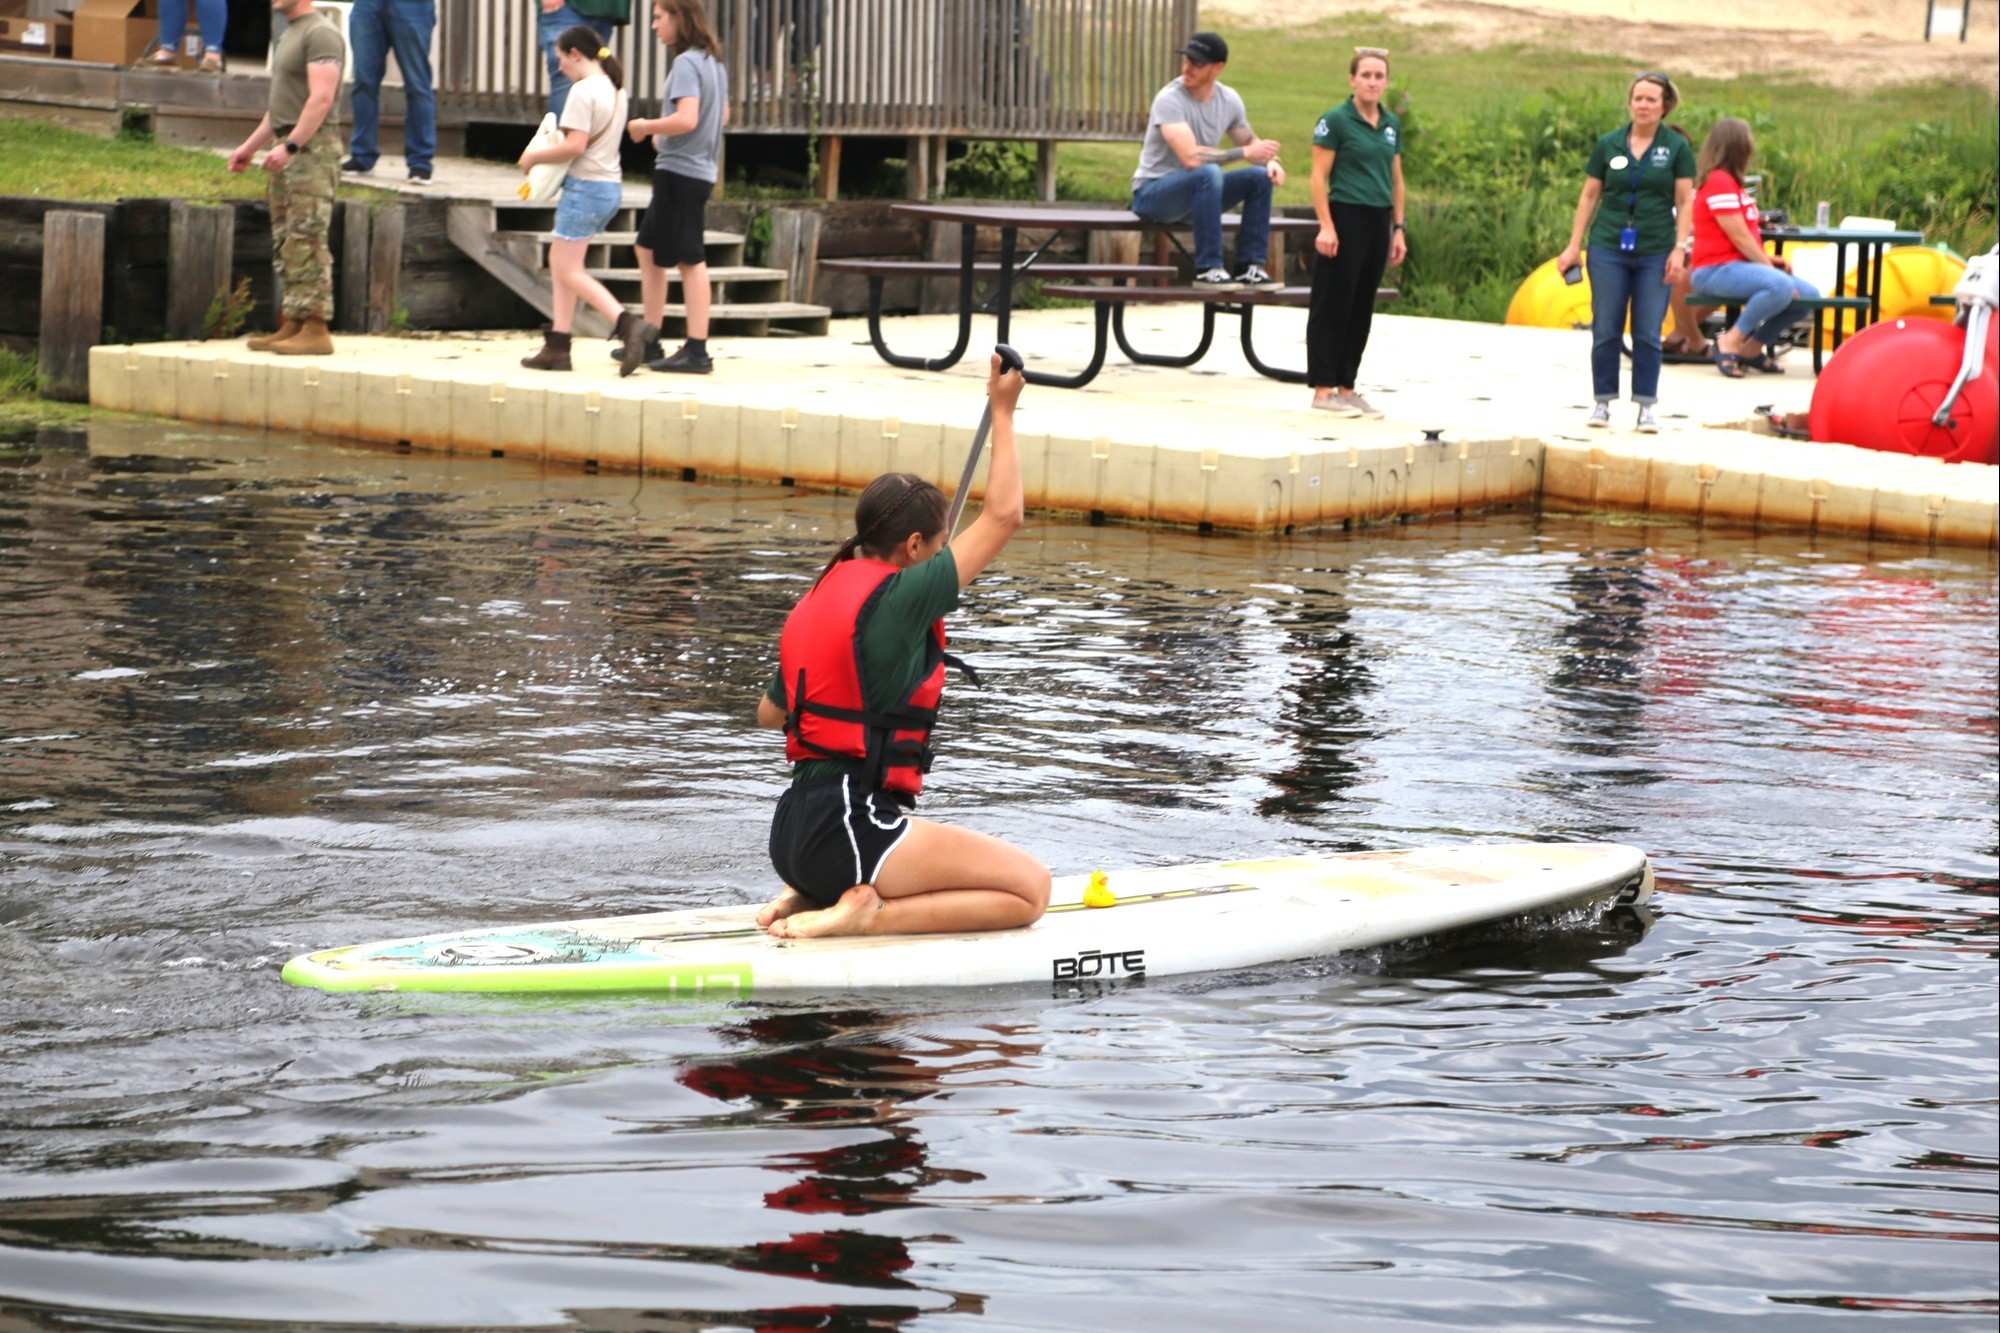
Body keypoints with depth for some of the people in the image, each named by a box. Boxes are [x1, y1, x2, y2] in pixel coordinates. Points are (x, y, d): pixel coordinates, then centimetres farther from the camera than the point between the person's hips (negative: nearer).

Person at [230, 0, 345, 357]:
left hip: (312, 151, -10)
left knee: (306, 242, -12)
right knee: (285, 245, 9)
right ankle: (293, 325, 11)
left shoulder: (321, 33, -10)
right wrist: (250, 146, 27)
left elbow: (320, 99, -20)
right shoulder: (289, 33, 21)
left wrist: (289, 145, -26)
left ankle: (316, 330, -13)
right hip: (287, 149, 10)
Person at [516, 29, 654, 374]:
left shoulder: (583, 91, -15)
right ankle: (557, 346, 15)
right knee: (560, 262, 15)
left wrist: (535, 156, -9)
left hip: (586, 187, -9)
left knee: (569, 271, -5)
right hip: (611, 186, 9)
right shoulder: (615, 89, 13)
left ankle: (627, 324, -20)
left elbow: (575, 145, -22)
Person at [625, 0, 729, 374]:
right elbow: (723, 115, 23)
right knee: (648, 249, 16)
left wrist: (646, 127, -12)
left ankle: (696, 351, -5)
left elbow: (687, 119, -26)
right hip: (702, 170, 10)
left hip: (679, 172, -10)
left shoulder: (685, 63, -15)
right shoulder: (714, 62, 13)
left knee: (690, 260, -7)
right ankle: (649, 340, 20)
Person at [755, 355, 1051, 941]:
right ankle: (867, 915, -14)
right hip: (847, 831, -9)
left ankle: (809, 898, 12)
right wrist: (1002, 411, 5)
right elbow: (1003, 516, -6)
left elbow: (768, 712, 27)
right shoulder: (896, 598, -11)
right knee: (1030, 887, -4)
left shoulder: (814, 603, 13)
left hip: (792, 833, 9)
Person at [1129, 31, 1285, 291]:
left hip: (1196, 191, 7)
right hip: (1152, 194, -7)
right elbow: (1191, 157, -32)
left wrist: (1269, 161, -8)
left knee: (1261, 178, -9)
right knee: (1208, 173, -35)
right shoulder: (1170, 100, -22)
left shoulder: (1229, 100, 0)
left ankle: (1249, 268, -7)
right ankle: (1208, 270, -30)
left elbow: (1249, 142, 15)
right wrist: (1246, 152, -27)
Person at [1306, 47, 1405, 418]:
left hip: (1378, 222, 7)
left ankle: (1346, 386, 16)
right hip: (1346, 218, -7)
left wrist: (1398, 228, 12)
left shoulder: (1391, 124, 12)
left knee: (1362, 308, 10)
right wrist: (1326, 226, -17)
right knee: (1333, 305, -3)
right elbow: (1319, 177, -10)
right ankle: (1322, 389, 1)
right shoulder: (1336, 120, -8)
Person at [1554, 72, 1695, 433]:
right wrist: (1573, 246, 5)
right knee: (1605, 331, 2)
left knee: (1648, 333, 0)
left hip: (1655, 252, -1)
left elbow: (1684, 202, 3)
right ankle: (1602, 402, 11)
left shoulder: (1677, 148, 3)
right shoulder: (1609, 145, 6)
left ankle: (1646, 406, 8)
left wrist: (1679, 248, -7)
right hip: (1609, 249, 1)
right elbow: (1589, 196, 9)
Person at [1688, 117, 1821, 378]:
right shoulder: (1719, 181, -13)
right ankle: (1731, 342, -19)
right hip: (1717, 269, -10)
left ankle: (1753, 347, 9)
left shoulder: (1729, 181, 19)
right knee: (1781, 287, -35)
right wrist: (1769, 266, -10)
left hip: (1739, 266, 10)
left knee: (1809, 296, 2)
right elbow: (1739, 237, -16)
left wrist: (1768, 259, 4)